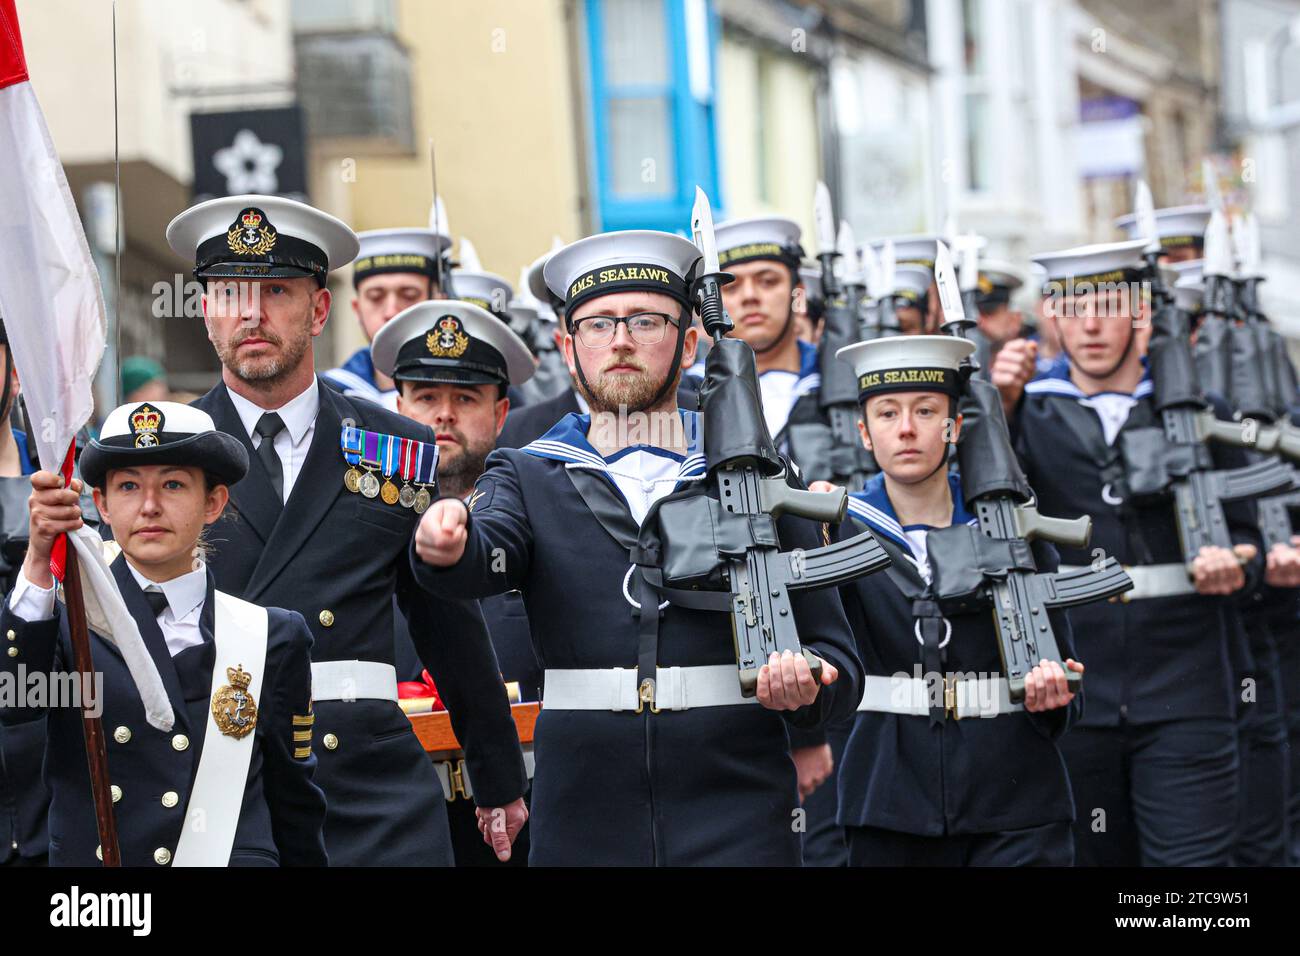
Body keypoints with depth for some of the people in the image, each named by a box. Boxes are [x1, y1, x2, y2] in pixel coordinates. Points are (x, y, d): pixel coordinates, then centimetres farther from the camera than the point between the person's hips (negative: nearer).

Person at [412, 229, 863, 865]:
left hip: (737, 831, 0)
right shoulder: (529, 478, 9)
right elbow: (485, 558, -14)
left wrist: (805, 684, -16)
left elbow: (836, 659, 6)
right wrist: (446, 545, -37)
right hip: (581, 830, 1)